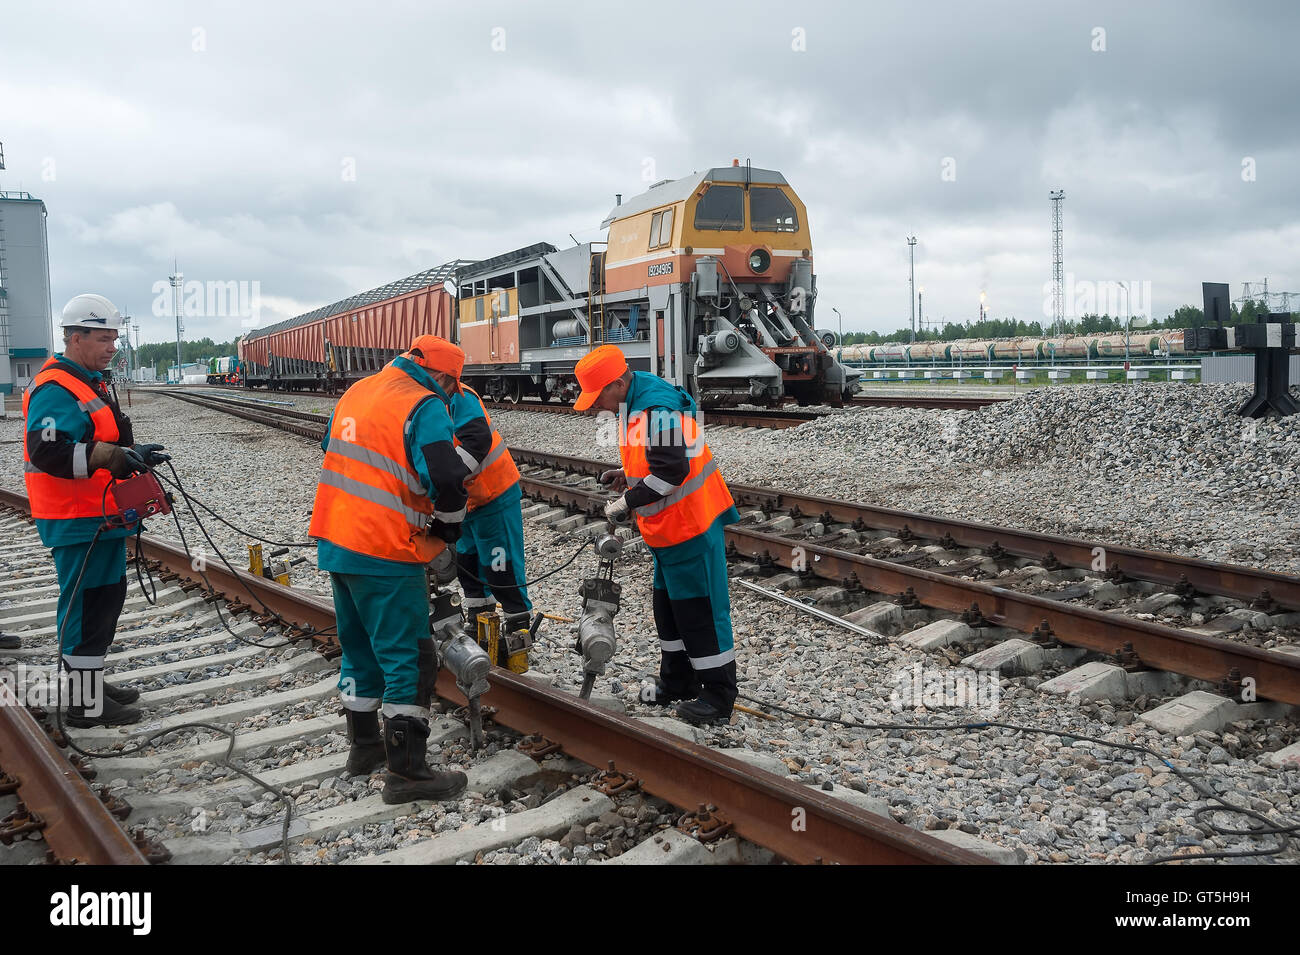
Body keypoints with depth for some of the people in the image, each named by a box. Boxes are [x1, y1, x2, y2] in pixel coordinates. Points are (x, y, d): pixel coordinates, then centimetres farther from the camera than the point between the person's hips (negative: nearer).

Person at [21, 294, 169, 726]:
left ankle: (90, 683, 30)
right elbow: (49, 452, -28)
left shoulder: (90, 383, 18)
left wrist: (133, 456, 14)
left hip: (102, 516, 11)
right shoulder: (55, 389, -17)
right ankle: (86, 703, 3)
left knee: (106, 597, 18)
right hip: (77, 523, -11)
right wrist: (117, 457, -31)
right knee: (87, 605, -5)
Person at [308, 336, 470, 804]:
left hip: (336, 542, 8)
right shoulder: (425, 408, -14)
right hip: (385, 554, -8)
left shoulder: (356, 392, 12)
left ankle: (364, 743, 34)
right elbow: (447, 480, -24)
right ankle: (406, 772, 1)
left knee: (360, 647, 22)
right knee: (408, 658, -1)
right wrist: (448, 528, -5)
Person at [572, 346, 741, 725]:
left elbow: (671, 471, -27)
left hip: (692, 524, -11)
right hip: (666, 528, 11)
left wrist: (627, 503, -18)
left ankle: (718, 697, 7)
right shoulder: (633, 402, 10)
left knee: (700, 609, -3)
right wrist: (626, 473, 7)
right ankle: (677, 682, 33)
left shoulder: (657, 408, -23)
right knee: (669, 605, 19)